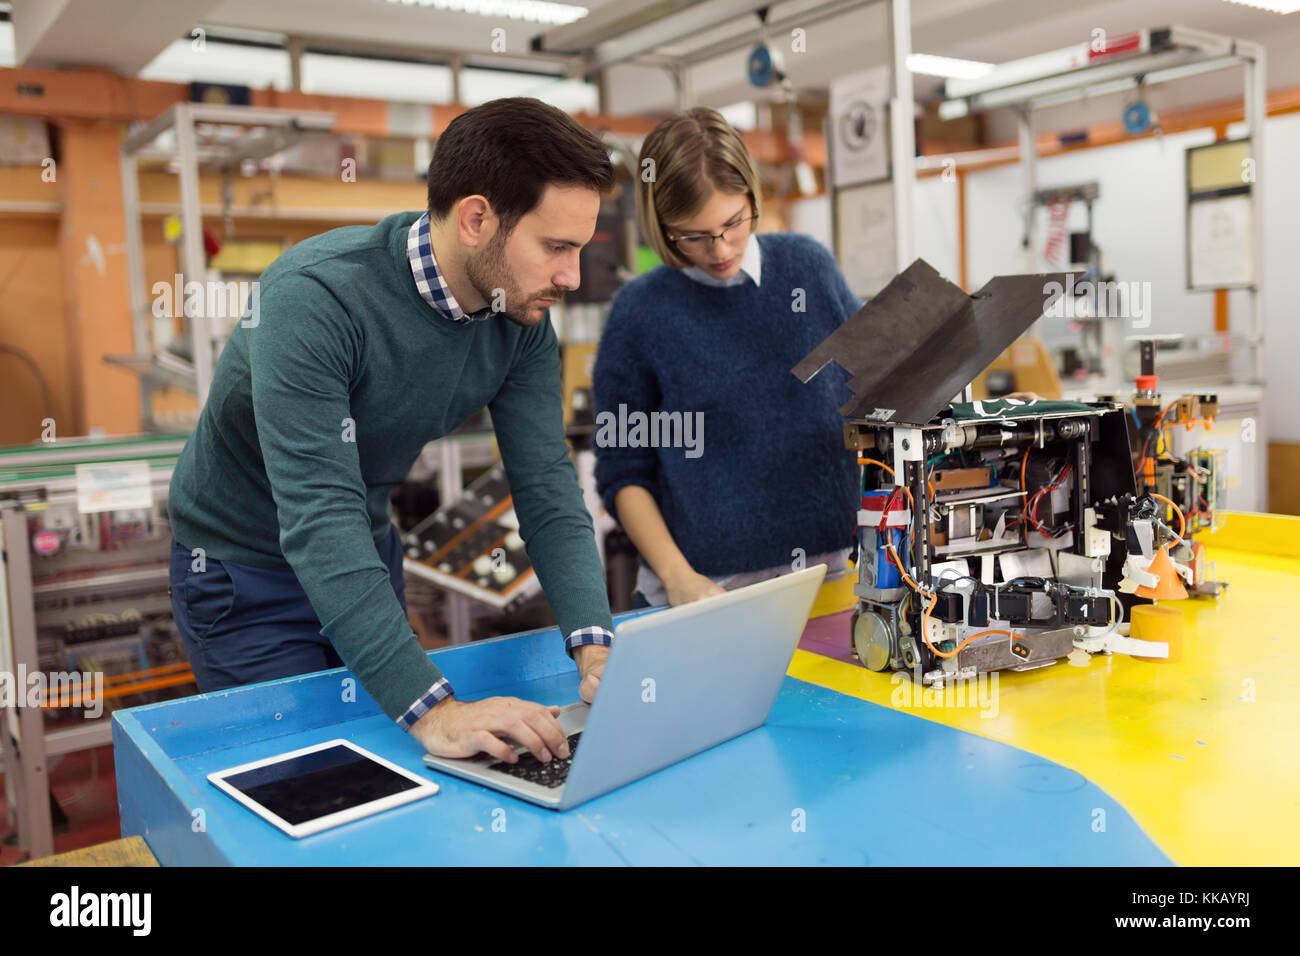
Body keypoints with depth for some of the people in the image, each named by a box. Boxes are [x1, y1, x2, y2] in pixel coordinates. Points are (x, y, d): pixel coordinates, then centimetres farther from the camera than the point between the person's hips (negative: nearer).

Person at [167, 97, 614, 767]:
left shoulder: (521, 318, -13)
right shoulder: (315, 298, -34)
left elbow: (546, 486, -15)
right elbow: (319, 519, -40)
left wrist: (595, 647, -30)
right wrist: (432, 709, -46)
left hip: (369, 552, 6)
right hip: (247, 567, -6)